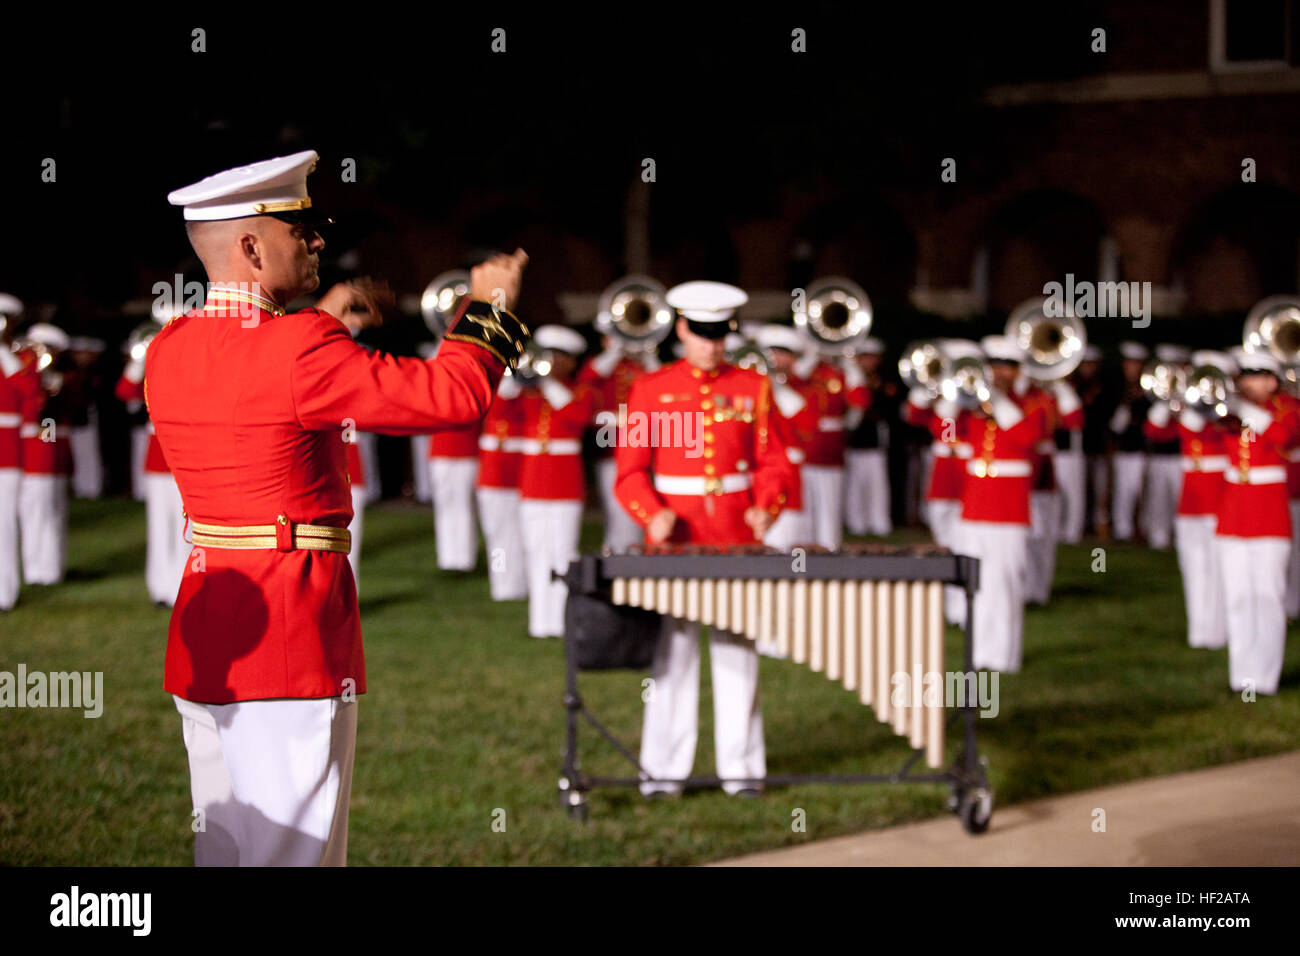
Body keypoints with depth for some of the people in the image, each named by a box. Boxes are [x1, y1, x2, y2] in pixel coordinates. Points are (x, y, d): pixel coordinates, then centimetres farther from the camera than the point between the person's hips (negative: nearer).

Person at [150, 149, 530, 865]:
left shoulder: (168, 349, 7)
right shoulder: (300, 350, -18)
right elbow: (454, 396, -16)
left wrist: (319, 316, 29)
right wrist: (489, 306, 0)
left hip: (203, 638, 9)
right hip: (292, 638, -8)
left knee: (222, 847, 16)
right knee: (293, 854, -3)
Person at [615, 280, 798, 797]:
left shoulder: (752, 387, 7)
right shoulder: (650, 388, 3)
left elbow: (774, 463, 6)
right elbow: (631, 470, 0)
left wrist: (765, 507, -14)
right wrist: (653, 514, -19)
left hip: (737, 540, 1)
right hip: (674, 540, -1)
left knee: (737, 651, 5)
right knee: (671, 651, 1)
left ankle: (740, 764, 12)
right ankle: (663, 767, 8)